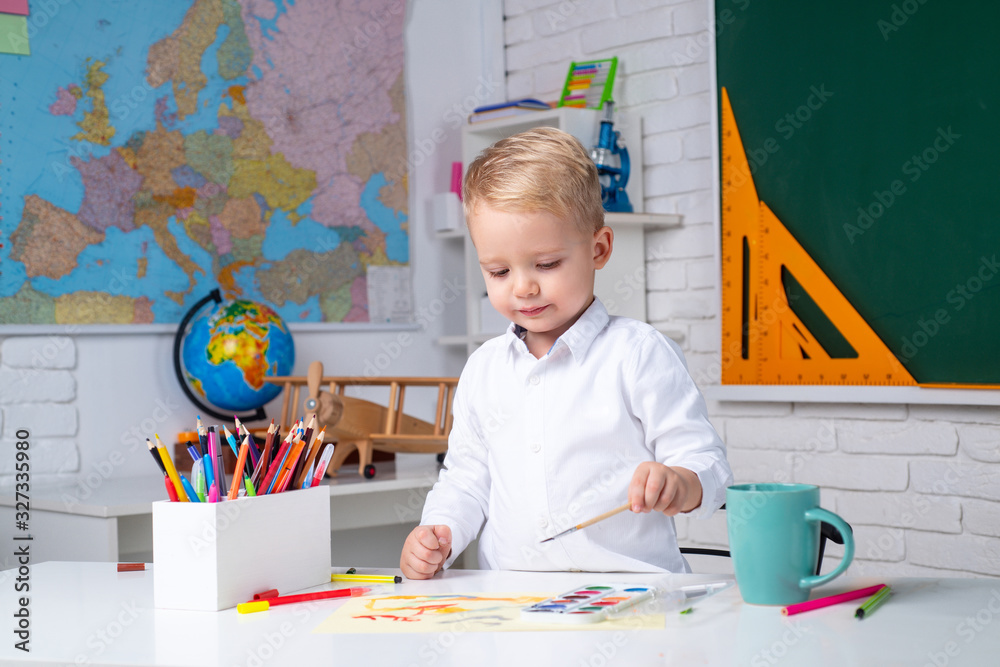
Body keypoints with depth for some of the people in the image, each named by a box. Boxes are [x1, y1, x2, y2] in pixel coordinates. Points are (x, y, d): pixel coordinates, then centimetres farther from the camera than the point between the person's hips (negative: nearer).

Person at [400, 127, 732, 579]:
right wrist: (438, 534, 5)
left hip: (631, 591, -4)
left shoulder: (639, 353, 1)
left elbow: (707, 464, 0)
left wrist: (679, 484, -22)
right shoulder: (483, 368, 16)